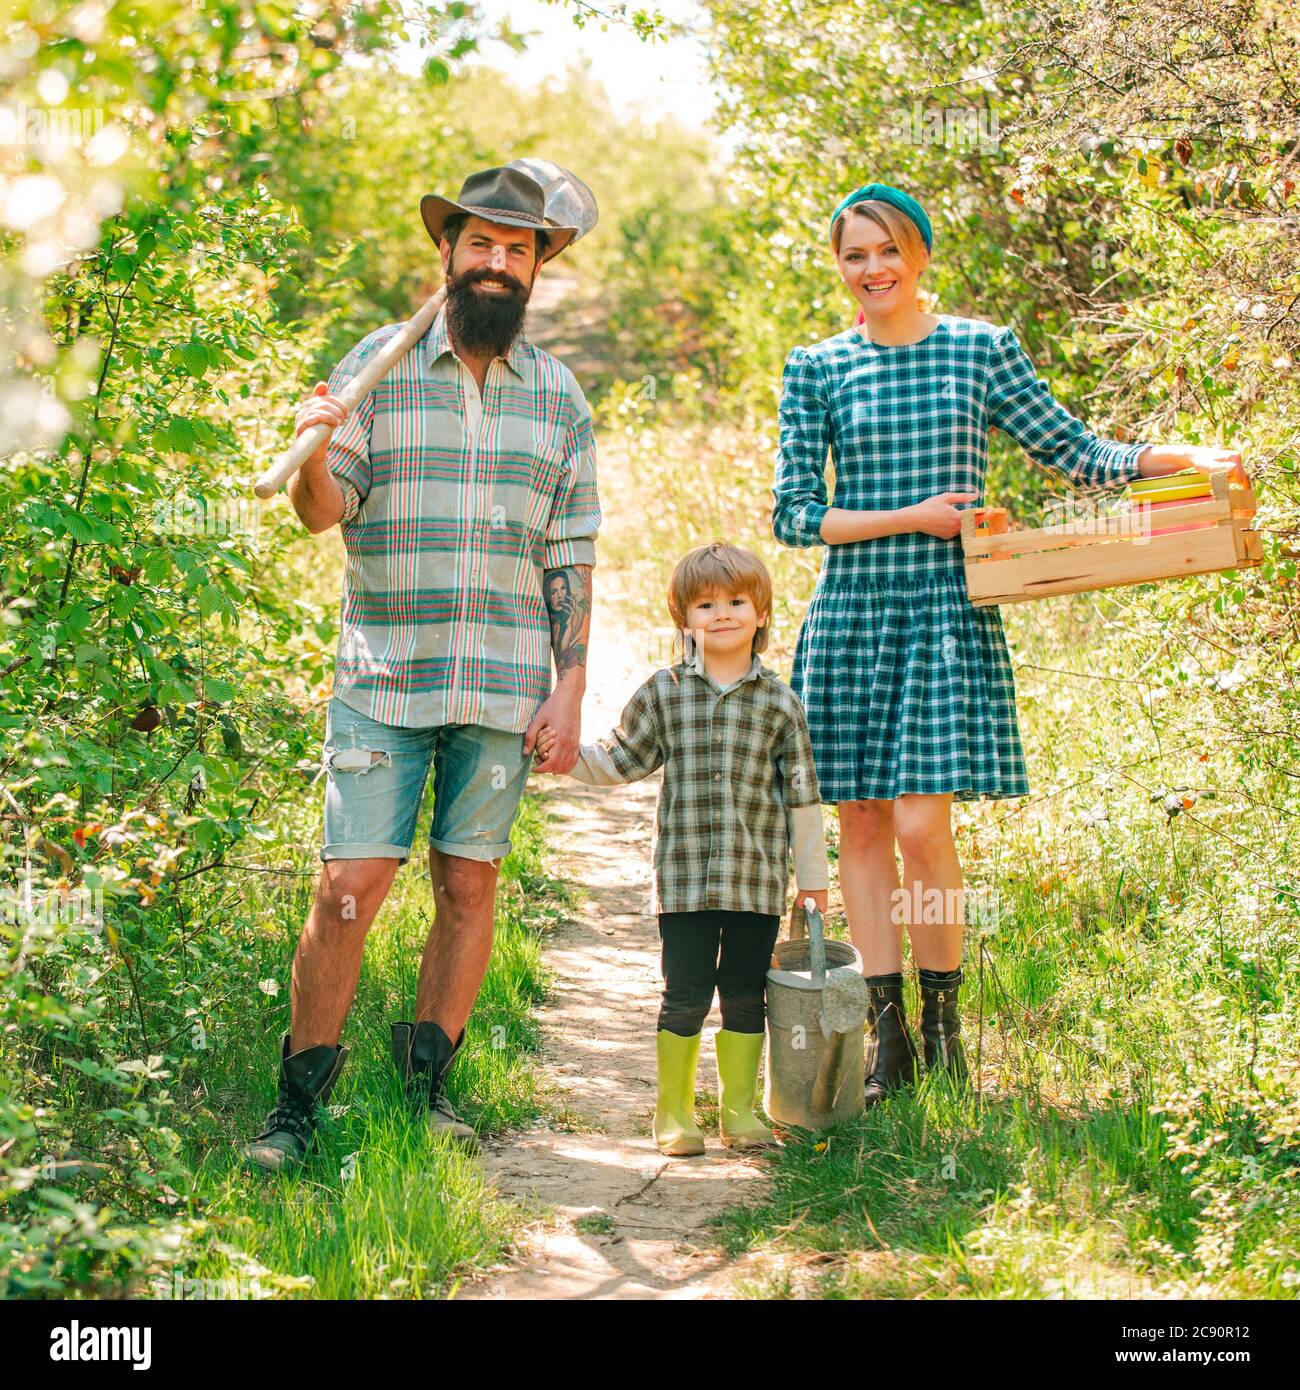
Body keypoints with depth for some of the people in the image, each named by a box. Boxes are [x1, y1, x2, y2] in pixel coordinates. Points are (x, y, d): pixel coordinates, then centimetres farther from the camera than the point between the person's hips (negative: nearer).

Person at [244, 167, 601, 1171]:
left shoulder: (559, 397, 10)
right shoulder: (378, 366, 4)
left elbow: (572, 555, 9)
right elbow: (324, 511, -1)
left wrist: (571, 688, 2)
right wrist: (313, 456, -24)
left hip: (506, 687, 2)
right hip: (384, 677, -2)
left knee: (469, 884, 6)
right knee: (351, 884, -7)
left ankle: (429, 1080, 21)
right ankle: (299, 1098, 5)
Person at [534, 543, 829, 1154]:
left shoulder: (778, 702, 3)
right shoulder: (664, 693, 3)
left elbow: (802, 795, 8)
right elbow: (619, 761, 11)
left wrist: (812, 878, 10)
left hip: (758, 880, 1)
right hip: (684, 879, -1)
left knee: (746, 996, 9)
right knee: (685, 995, 2)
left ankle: (738, 1109, 22)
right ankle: (674, 1113, 15)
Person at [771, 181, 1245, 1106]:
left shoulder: (983, 350, 5)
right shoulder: (817, 369, 6)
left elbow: (1077, 455, 6)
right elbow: (794, 514, 1)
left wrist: (1183, 459, -8)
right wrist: (912, 517, -9)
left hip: (949, 614, -2)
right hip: (851, 615, 2)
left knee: (922, 823, -10)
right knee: (861, 824, 3)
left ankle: (944, 1020, 10)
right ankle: (887, 1032, 14)